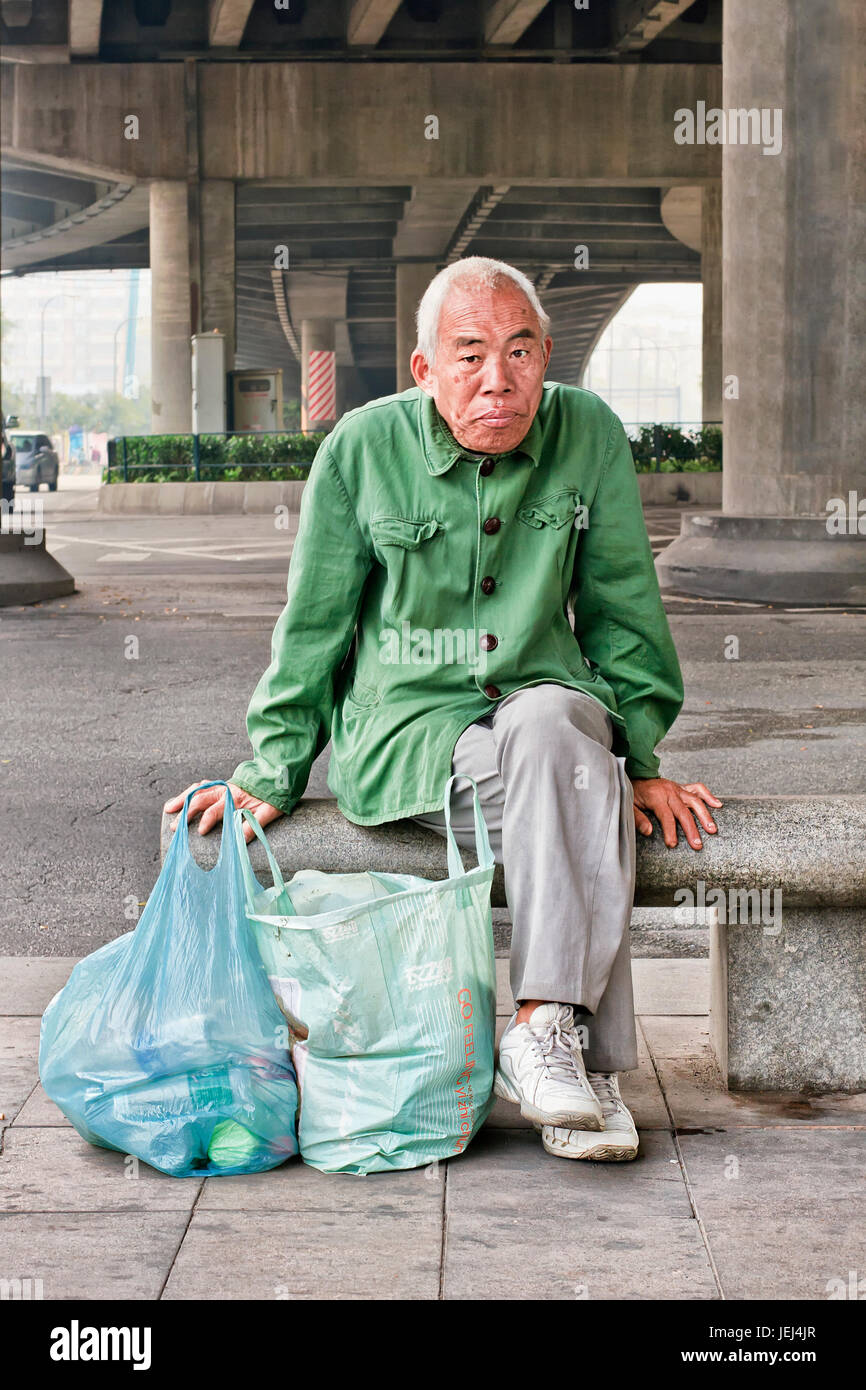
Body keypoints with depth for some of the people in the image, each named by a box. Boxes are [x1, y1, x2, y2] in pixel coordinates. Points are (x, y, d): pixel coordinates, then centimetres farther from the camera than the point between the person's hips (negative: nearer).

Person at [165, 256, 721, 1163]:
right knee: (574, 772, -33)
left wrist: (640, 757, 7)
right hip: (406, 726, -2)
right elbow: (312, 627, 6)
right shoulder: (362, 449, -3)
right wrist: (270, 771, 5)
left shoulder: (590, 435, 1)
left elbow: (623, 612, 10)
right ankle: (586, 1064, -31)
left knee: (551, 724, -36)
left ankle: (545, 1035, -36)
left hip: (547, 705, 2)